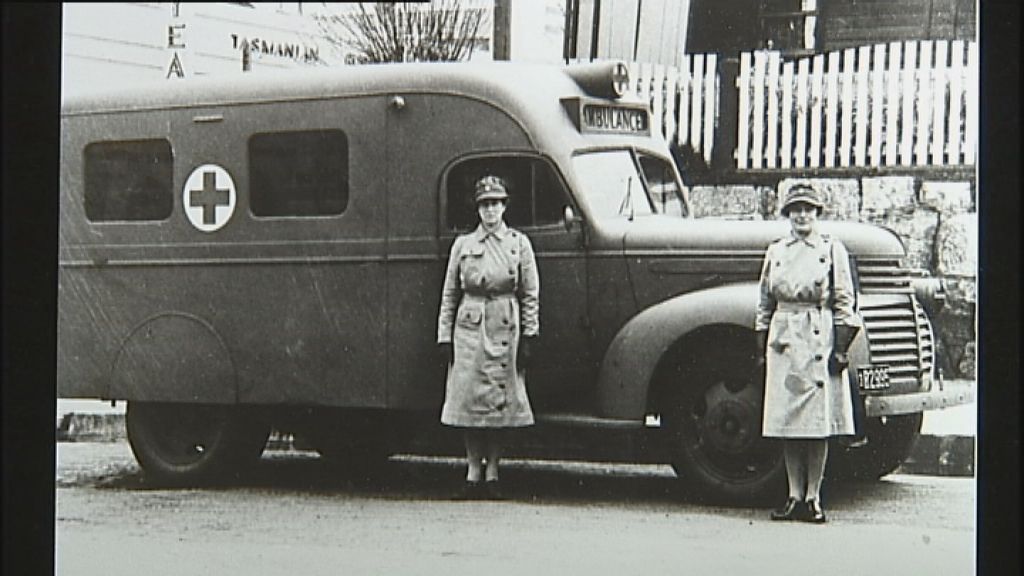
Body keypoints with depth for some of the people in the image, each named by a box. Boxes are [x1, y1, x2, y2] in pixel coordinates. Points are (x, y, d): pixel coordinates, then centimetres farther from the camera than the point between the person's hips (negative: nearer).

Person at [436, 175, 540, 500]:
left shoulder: (519, 243, 7)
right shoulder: (463, 244, 9)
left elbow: (531, 296, 5)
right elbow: (449, 294, 10)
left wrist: (529, 337, -2)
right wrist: (444, 337, 3)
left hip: (506, 328, -1)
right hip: (469, 328, 1)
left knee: (502, 399, 0)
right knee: (469, 397, -2)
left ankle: (492, 473, 8)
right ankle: (473, 472, 6)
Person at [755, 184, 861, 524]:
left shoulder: (832, 250, 4)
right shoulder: (775, 251, 12)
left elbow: (844, 303, 1)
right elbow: (765, 303, 14)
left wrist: (840, 349, -5)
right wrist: (762, 349, 10)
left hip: (820, 340, -3)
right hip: (783, 340, 3)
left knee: (818, 421, -3)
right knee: (787, 421, 2)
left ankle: (813, 498, 2)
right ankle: (794, 497, 8)